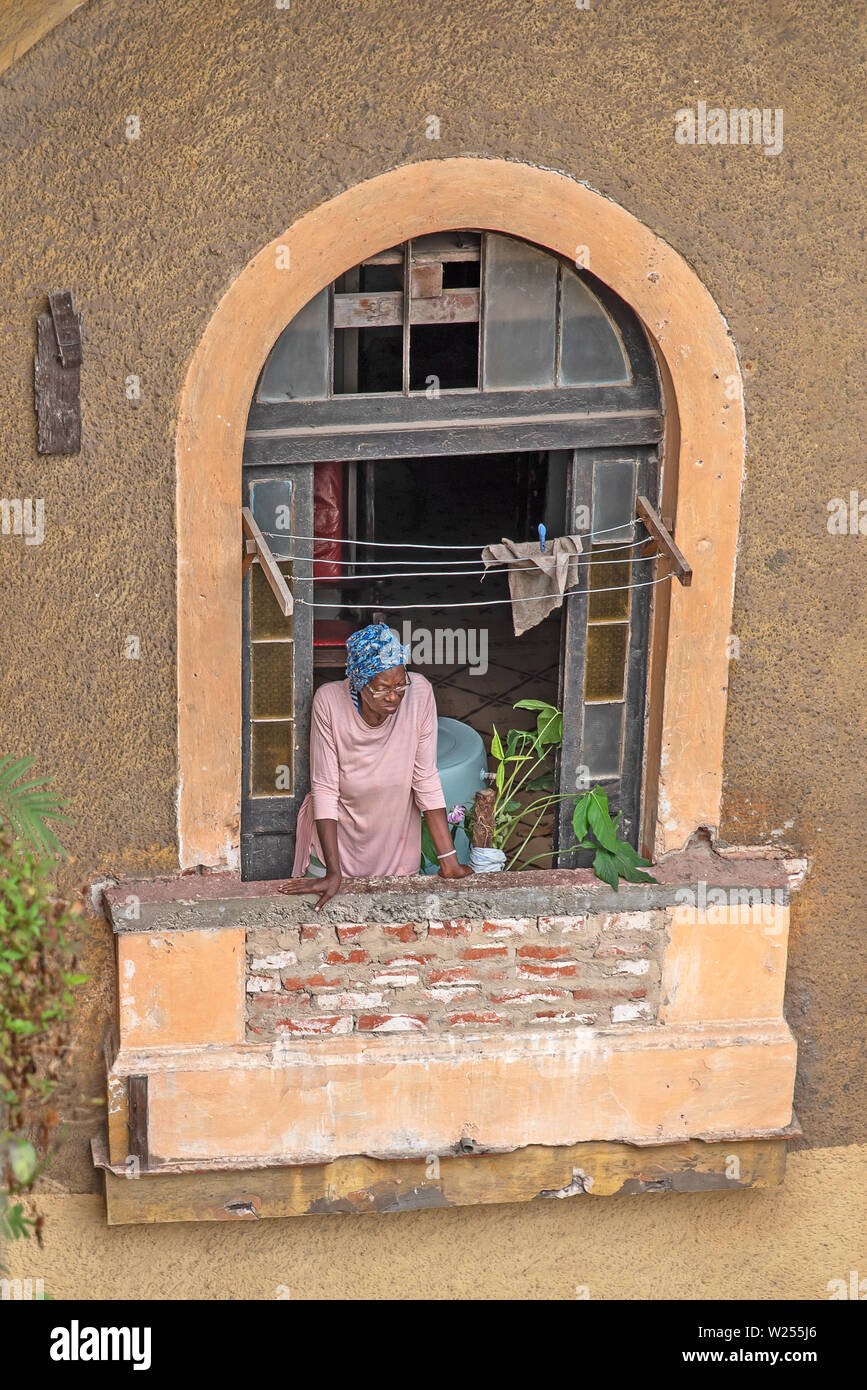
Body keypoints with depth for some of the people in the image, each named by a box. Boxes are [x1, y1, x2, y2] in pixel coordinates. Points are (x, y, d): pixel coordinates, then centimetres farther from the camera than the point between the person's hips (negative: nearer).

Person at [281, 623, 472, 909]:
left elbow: (426, 780, -16)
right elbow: (325, 789, -21)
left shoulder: (419, 692, -23)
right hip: (338, 833, -1)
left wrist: (449, 861, -16)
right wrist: (334, 873, -24)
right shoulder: (329, 700, -25)